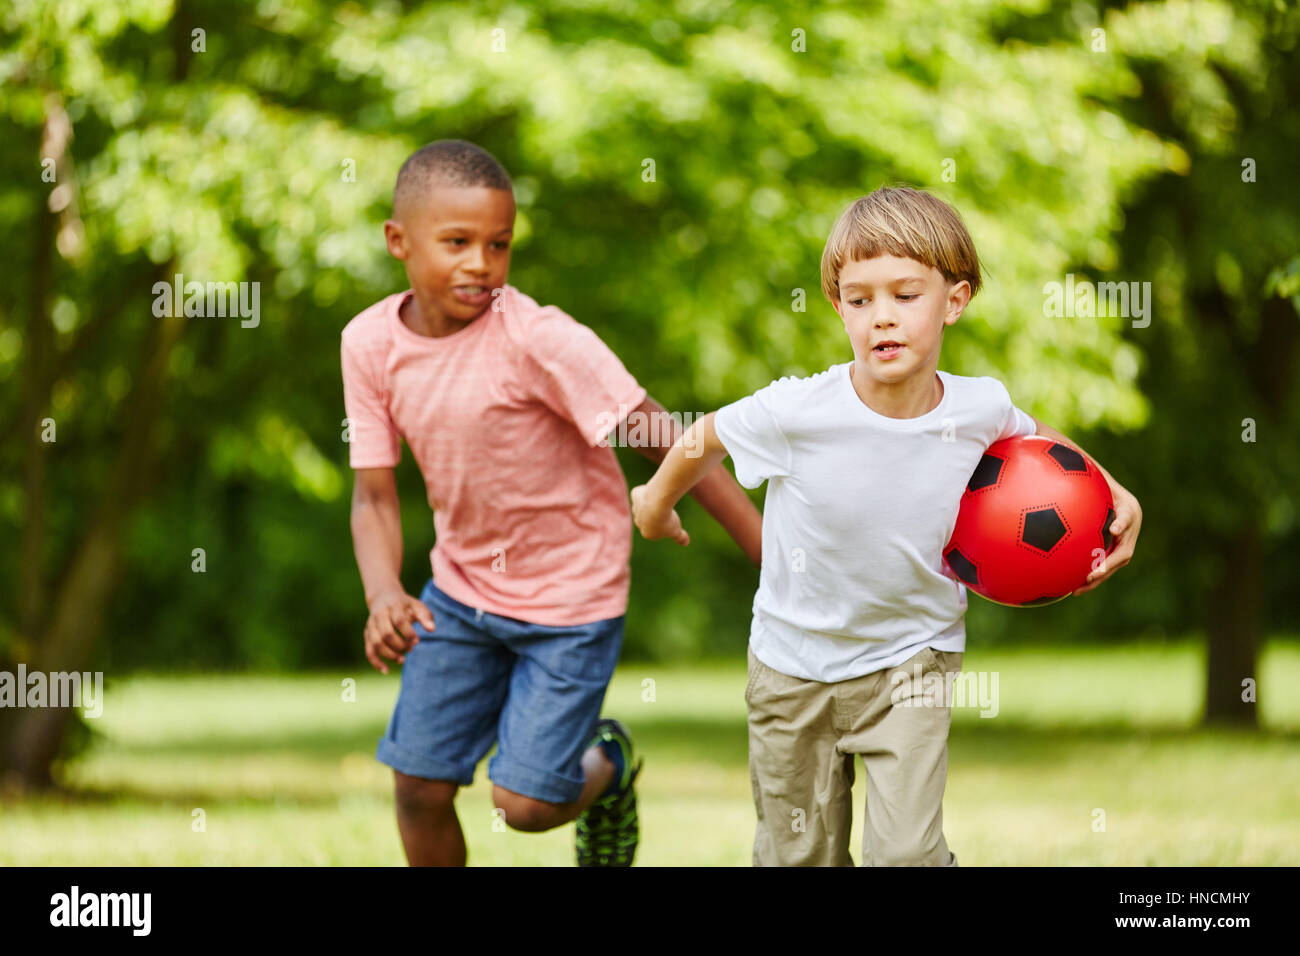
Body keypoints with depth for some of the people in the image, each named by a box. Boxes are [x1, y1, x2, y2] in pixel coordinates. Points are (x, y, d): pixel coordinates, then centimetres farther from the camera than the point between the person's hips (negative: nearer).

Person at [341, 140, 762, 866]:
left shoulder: (539, 339, -25)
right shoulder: (371, 343, -9)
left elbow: (661, 439, -22)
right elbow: (375, 494, -4)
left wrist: (775, 555, -24)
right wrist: (384, 596, -25)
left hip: (571, 596, -4)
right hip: (463, 586, 5)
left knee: (525, 802, -7)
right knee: (418, 785, 2)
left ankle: (607, 768, 28)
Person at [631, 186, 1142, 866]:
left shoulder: (980, 409, -16)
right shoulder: (796, 413, -25)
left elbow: (1032, 437, 10)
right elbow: (710, 434, -3)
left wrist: (1114, 494, -1)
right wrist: (658, 498, 14)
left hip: (911, 664, 0)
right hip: (794, 669, 0)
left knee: (905, 853, -13)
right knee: (801, 857, 13)